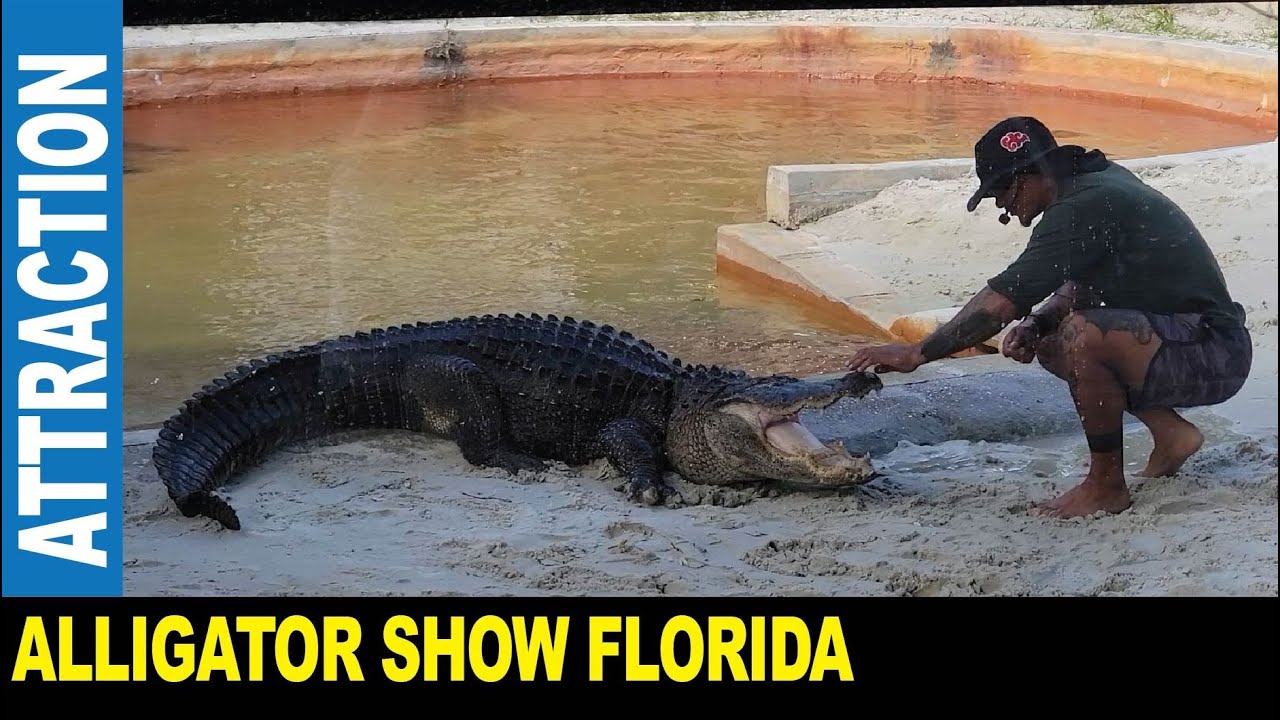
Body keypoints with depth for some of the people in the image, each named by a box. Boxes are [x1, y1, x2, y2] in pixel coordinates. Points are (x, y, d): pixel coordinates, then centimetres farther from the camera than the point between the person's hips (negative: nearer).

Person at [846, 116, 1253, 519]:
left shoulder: (1081, 206, -20)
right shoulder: (1099, 179, 9)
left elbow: (1001, 301, -21)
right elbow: (1079, 284, 21)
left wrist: (915, 354, -13)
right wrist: (1037, 323, 1)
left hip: (1214, 353, -10)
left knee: (1083, 335, -30)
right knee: (1051, 344, 15)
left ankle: (1107, 486, -13)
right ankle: (1169, 432, 13)